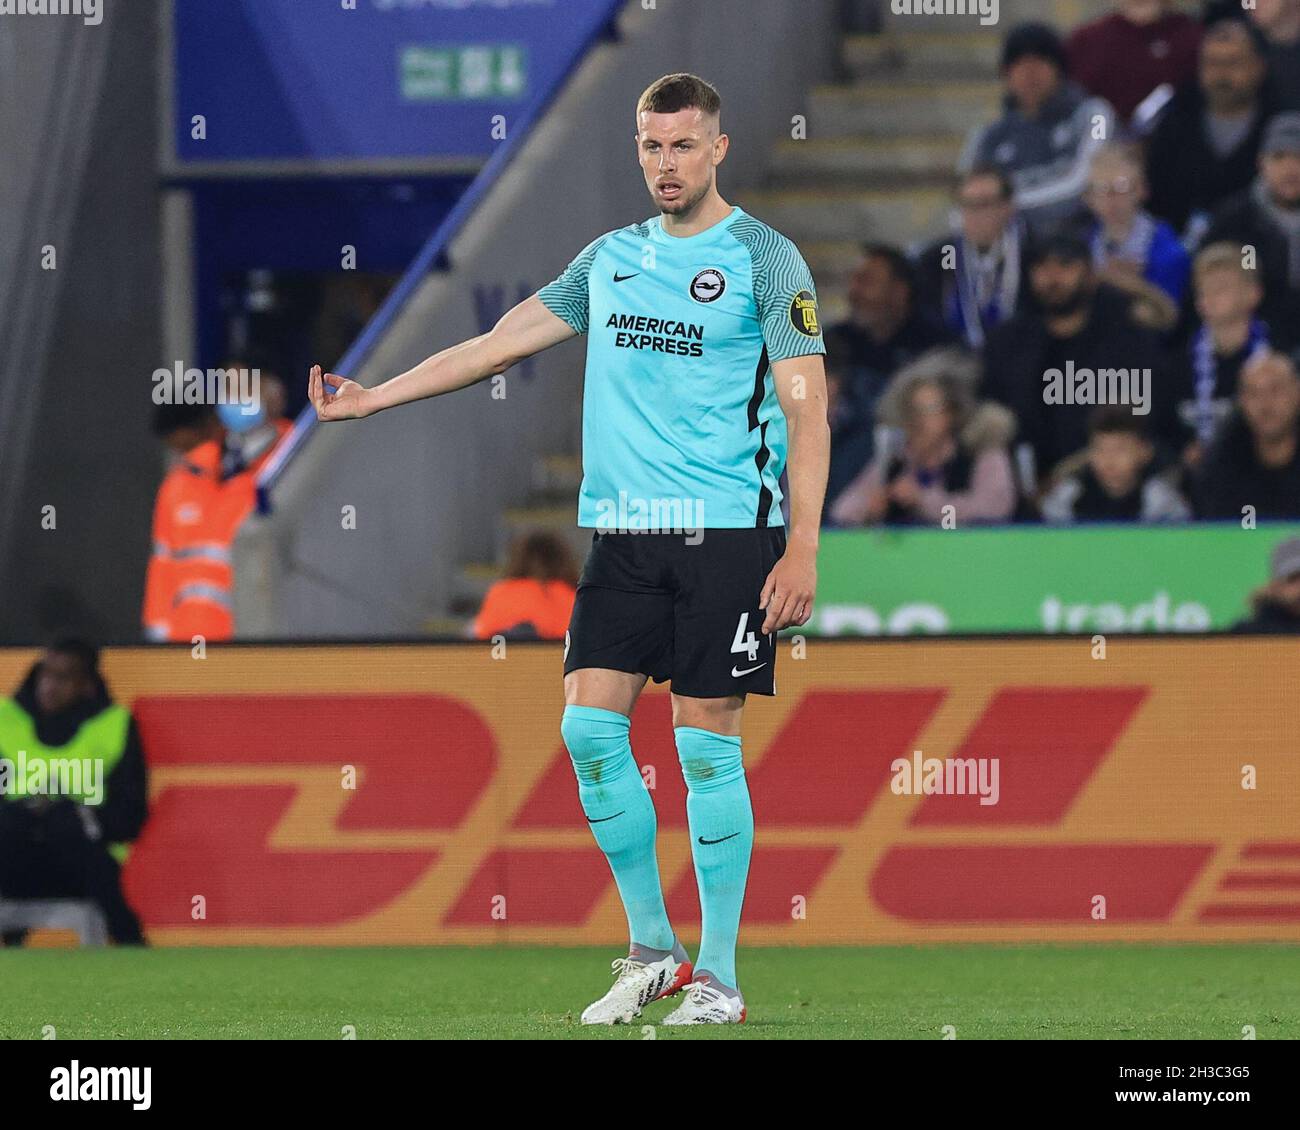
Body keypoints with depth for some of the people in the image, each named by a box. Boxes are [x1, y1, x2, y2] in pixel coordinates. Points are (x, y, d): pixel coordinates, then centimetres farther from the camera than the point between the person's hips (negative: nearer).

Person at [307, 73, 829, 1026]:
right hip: (621, 527, 5)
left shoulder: (765, 260, -3)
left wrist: (802, 548, -15)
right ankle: (652, 948, 10)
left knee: (708, 742, -5)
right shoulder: (610, 259, 14)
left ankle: (718, 975, 2)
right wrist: (369, 398, 16)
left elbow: (807, 410, -7)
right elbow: (501, 343, 19)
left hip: (726, 529, -5)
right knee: (590, 725, -3)